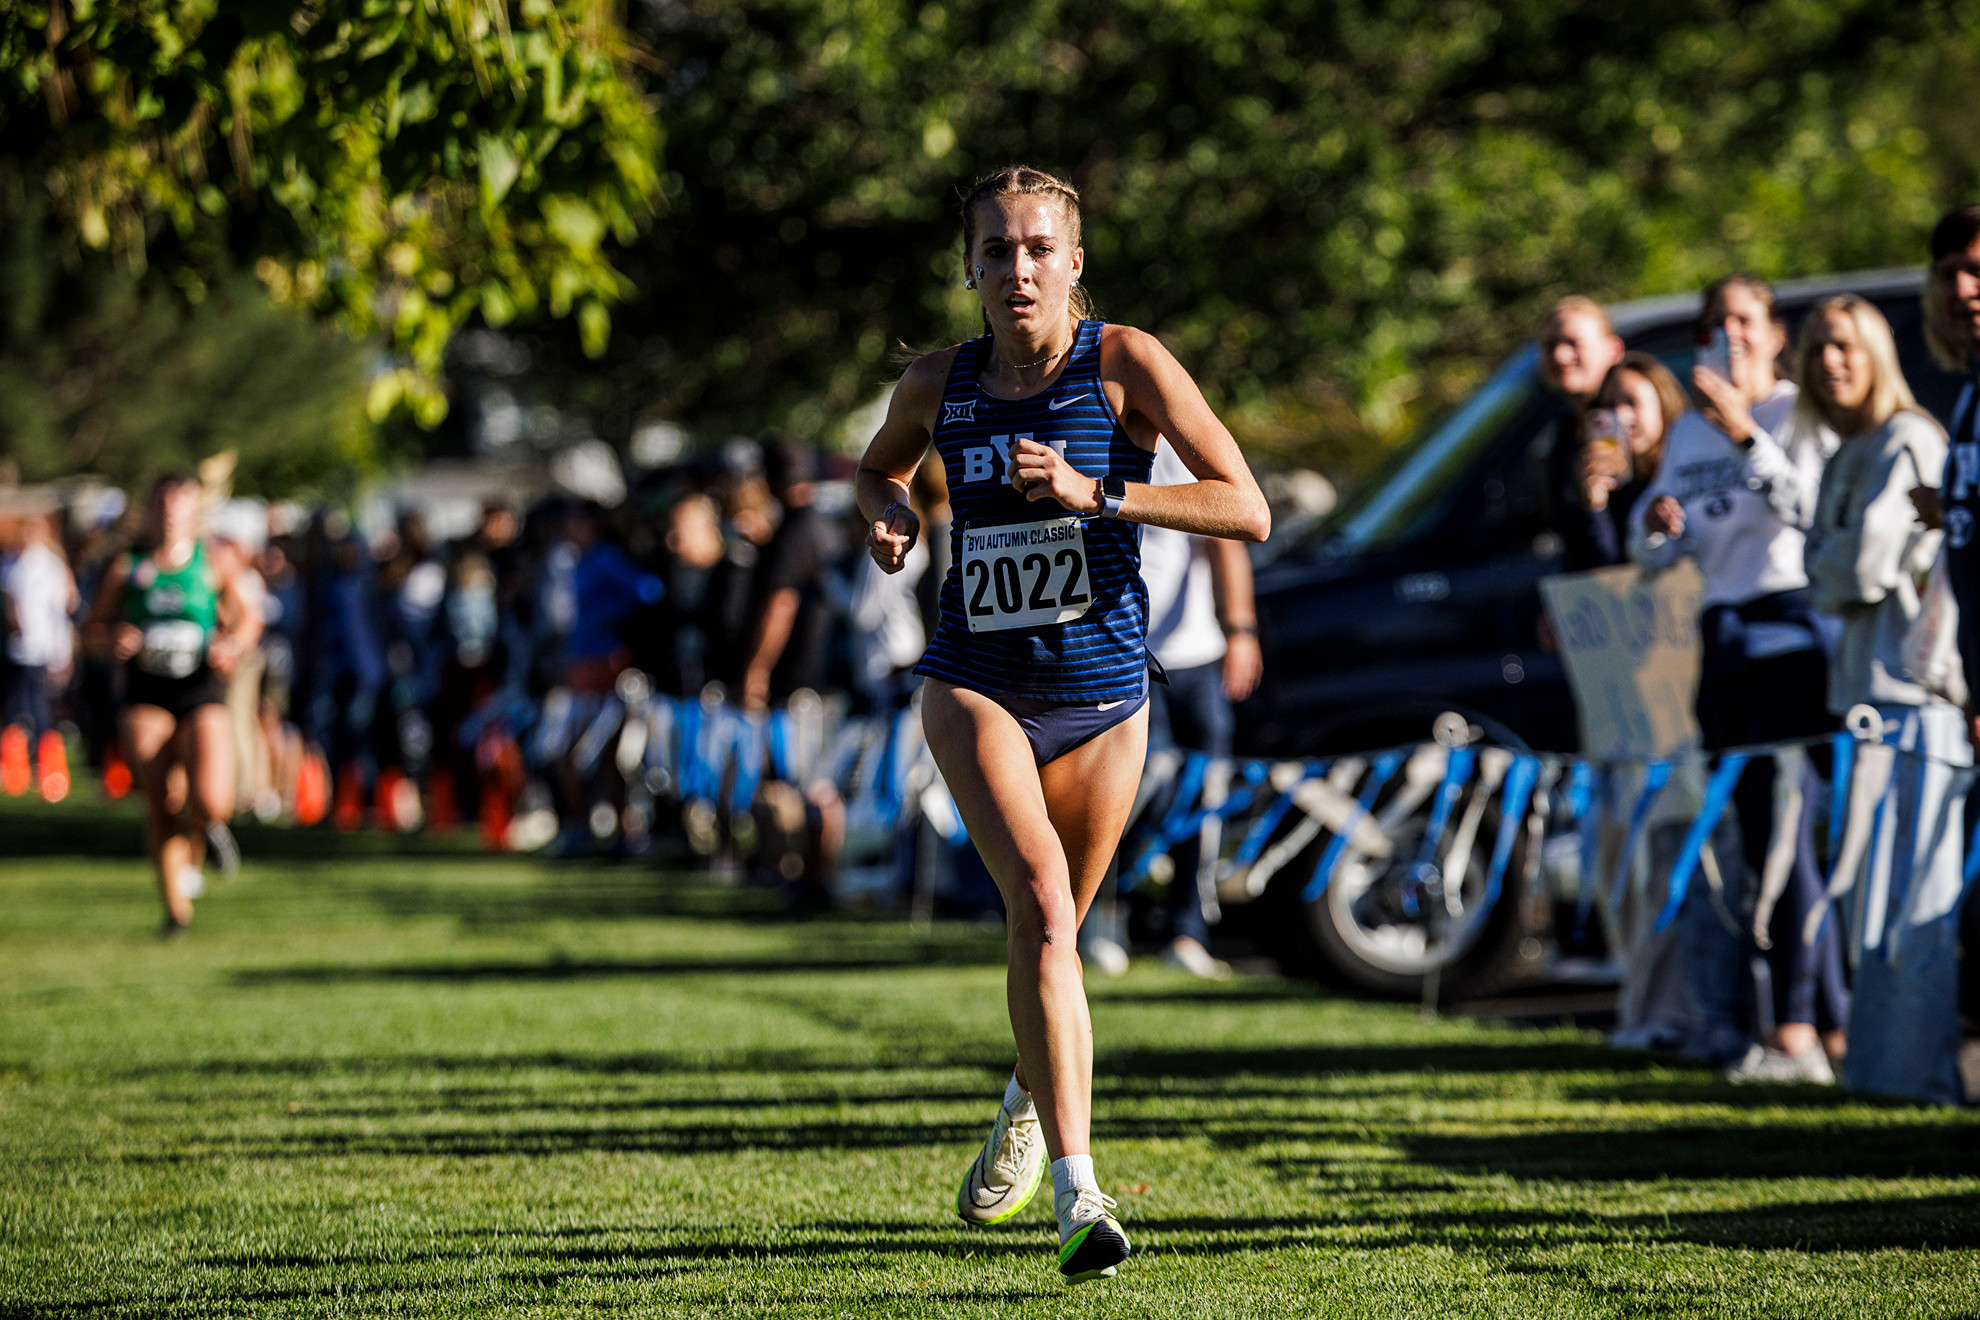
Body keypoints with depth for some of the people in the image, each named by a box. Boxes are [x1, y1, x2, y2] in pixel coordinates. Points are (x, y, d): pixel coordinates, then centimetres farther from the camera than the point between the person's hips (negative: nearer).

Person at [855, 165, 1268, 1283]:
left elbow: (1247, 509, -14)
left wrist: (1094, 494, -23)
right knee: (1041, 901, -23)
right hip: (977, 685, 0)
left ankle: (1027, 1109, 49)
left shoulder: (1126, 363, -9)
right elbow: (881, 468, 24)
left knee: (1050, 928, 14)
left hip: (1102, 697, 0)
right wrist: (890, 512, 0)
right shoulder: (941, 384, 1)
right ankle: (1080, 1194, -31)